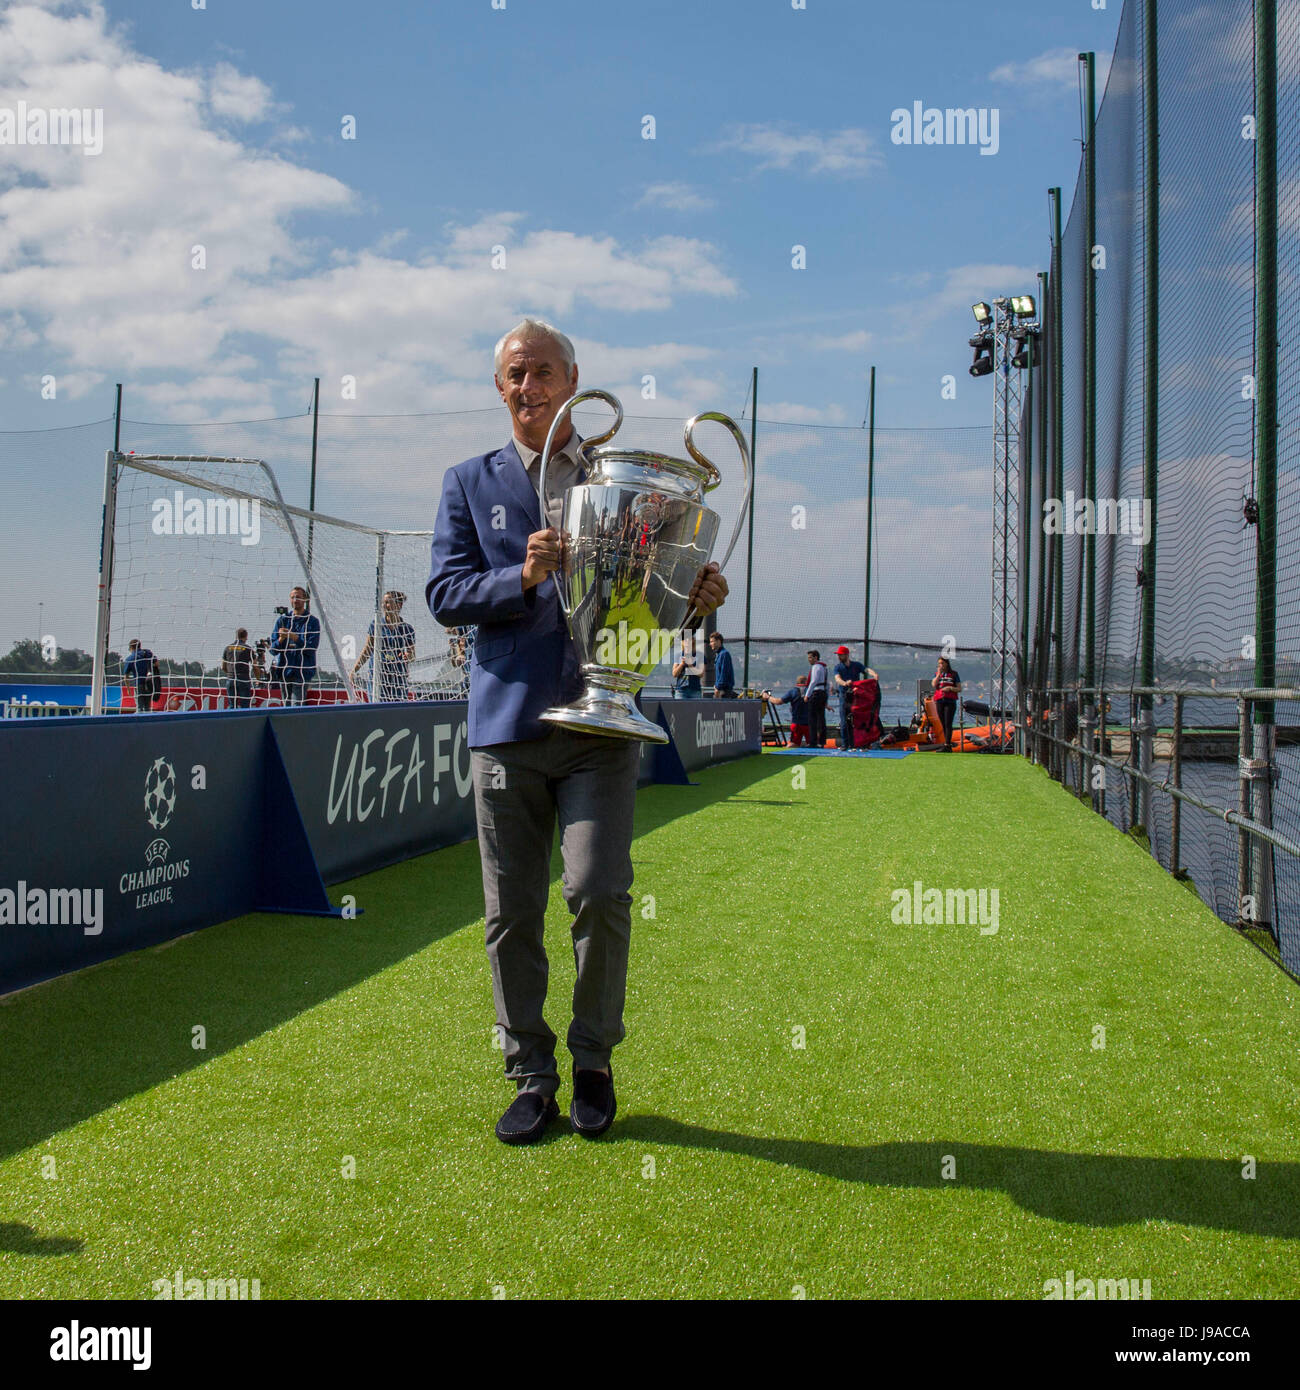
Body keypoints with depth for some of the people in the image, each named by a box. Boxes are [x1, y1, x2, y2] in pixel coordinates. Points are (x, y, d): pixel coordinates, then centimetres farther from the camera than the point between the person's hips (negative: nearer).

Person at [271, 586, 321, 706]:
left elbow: (311, 648, -10)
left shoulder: (312, 621, 0)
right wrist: (281, 639, -14)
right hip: (284, 671, 4)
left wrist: (293, 637, -20)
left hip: (303, 671, -4)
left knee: (297, 707, -15)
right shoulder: (282, 619, 11)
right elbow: (273, 649, 7)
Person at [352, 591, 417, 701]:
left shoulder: (407, 629, 3)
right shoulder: (376, 623, 5)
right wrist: (354, 670, 7)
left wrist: (408, 656, -15)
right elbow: (368, 650, 11)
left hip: (399, 677, 0)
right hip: (377, 675, 0)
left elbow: (412, 656, 8)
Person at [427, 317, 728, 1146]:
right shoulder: (470, 484, 13)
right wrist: (524, 578, -14)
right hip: (508, 722, 1)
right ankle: (532, 1077, 19)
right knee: (513, 913, 4)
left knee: (600, 894, -10)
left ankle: (594, 1062, 12)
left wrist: (699, 597, -9)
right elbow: (445, 596, 3)